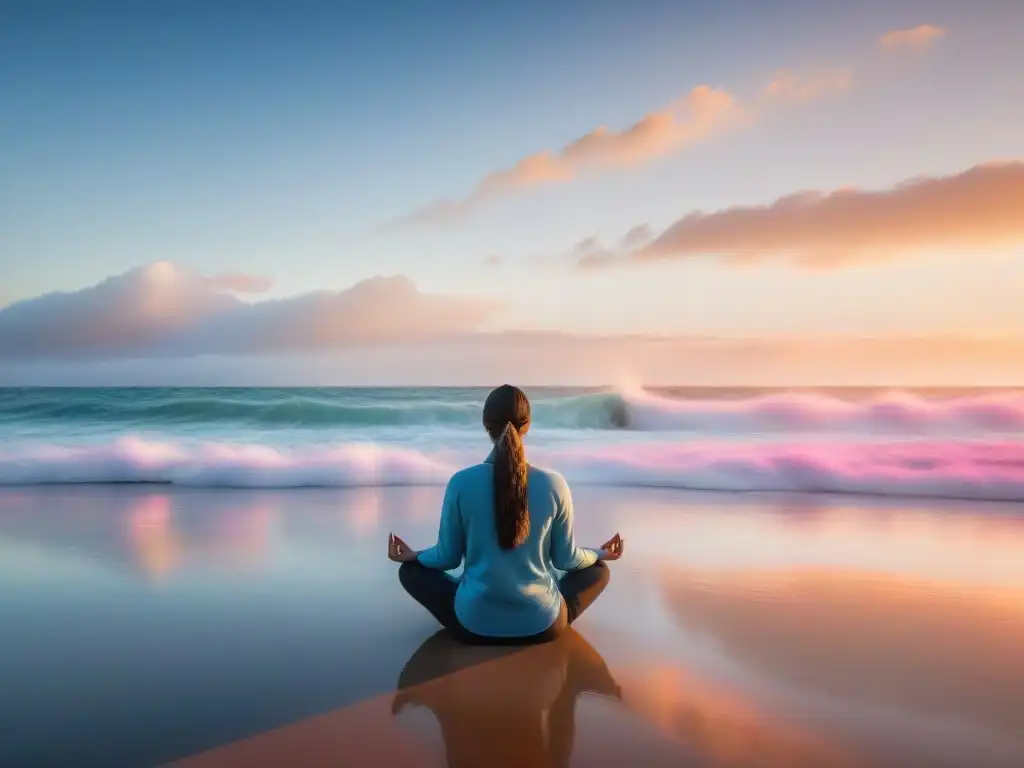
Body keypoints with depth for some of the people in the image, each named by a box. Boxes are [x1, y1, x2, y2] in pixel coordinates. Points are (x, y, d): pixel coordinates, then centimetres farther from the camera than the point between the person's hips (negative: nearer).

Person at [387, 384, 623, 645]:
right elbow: (566, 559, 1)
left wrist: (413, 555, 21)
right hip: (541, 623, 1)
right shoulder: (554, 484, -12)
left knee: (411, 570, 24)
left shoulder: (461, 482, -13)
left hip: (475, 624, 0)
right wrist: (600, 553, 23)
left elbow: (448, 557, -1)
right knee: (599, 570, 28)